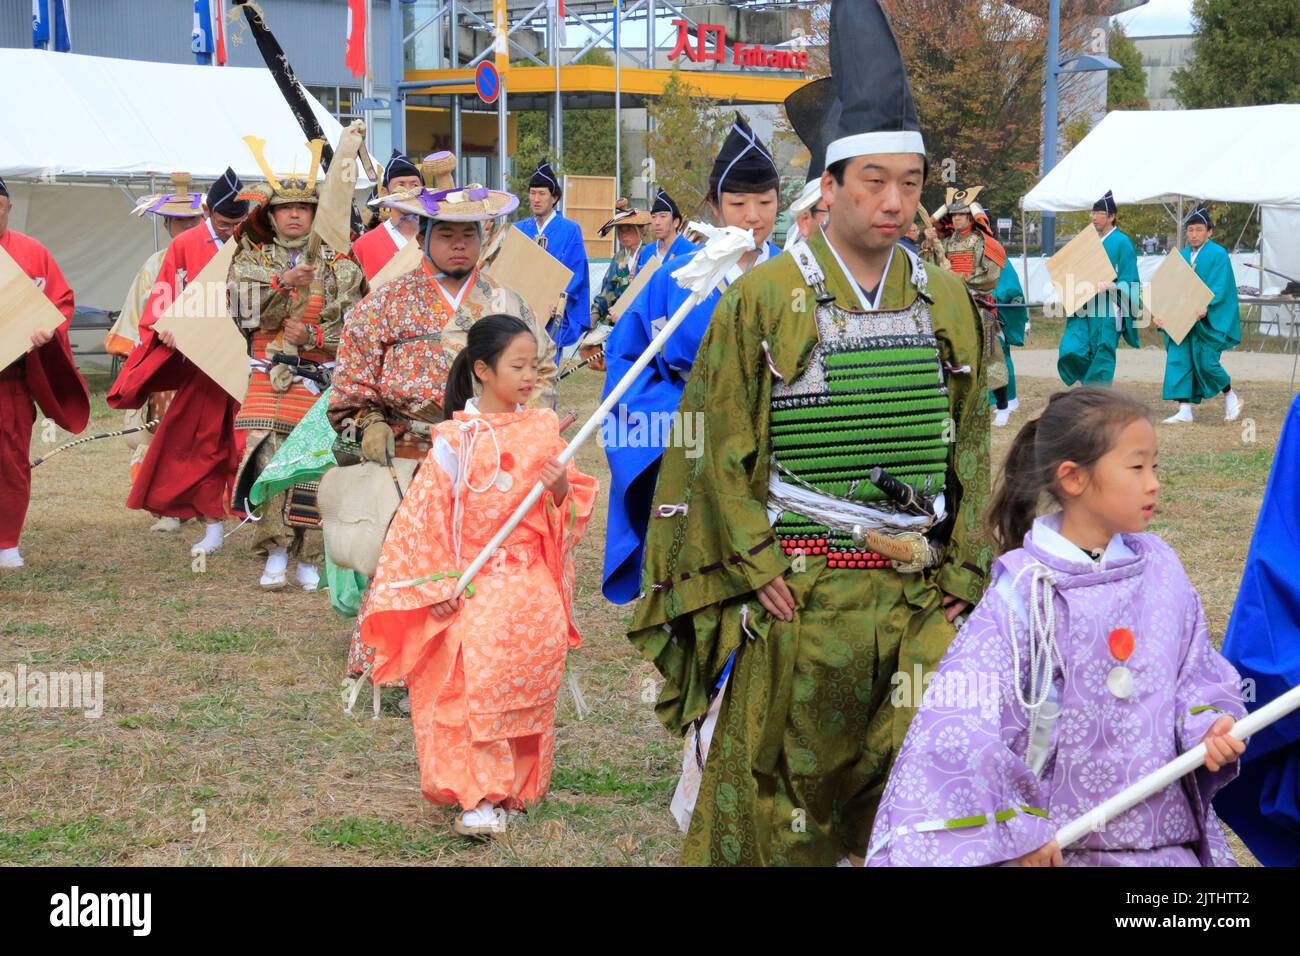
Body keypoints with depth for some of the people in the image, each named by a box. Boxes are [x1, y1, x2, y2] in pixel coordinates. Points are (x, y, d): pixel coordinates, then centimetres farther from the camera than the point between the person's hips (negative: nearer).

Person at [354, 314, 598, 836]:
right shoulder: (456, 438, -3)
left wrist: (563, 489, -11)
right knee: (477, 670, -17)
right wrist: (438, 584, -5)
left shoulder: (543, 429, 6)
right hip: (472, 582, -2)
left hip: (532, 582, 2)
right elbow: (425, 513, -2)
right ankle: (484, 793, -7)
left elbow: (576, 508, 11)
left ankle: (516, 786, 2)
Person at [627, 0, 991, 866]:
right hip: (801, 592, -3)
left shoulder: (947, 303, 8)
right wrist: (758, 570, -9)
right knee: (776, 792, 5)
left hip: (920, 591, 4)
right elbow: (721, 448, -4)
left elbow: (971, 450, 12)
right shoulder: (765, 299, -5)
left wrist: (961, 578, 6)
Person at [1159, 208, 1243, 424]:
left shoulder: (1218, 254, -4)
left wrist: (1206, 306, -29)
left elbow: (1220, 286, -13)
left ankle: (1231, 398, 17)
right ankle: (1184, 410, -4)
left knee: (1206, 362, -7)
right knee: (1179, 359, -5)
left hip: (1209, 320, -5)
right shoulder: (1181, 255, 13)